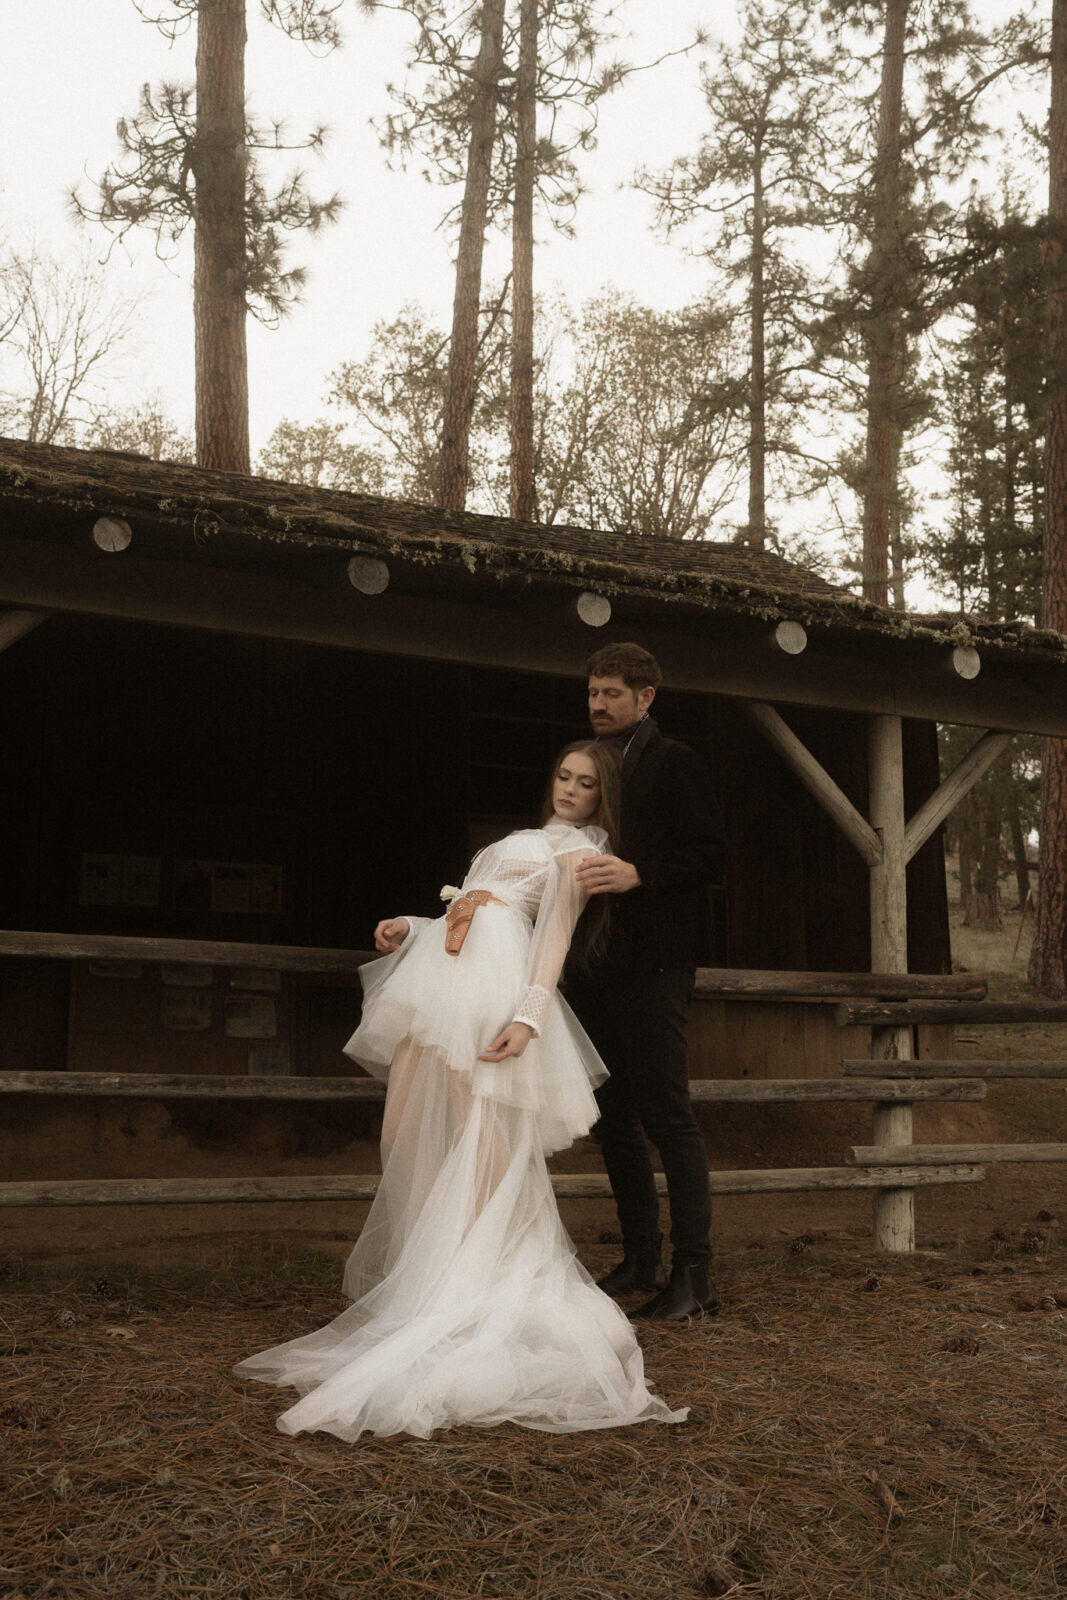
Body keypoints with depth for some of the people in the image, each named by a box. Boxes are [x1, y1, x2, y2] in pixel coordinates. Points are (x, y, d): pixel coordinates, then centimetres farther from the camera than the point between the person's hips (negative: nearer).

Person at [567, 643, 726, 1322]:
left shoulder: (675, 764, -1)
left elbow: (710, 857, -11)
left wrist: (638, 874, -23)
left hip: (651, 966, -8)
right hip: (593, 965, 8)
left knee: (667, 1114, -9)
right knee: (614, 1116, 11)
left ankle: (694, 1273, -6)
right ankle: (641, 1259, 21)